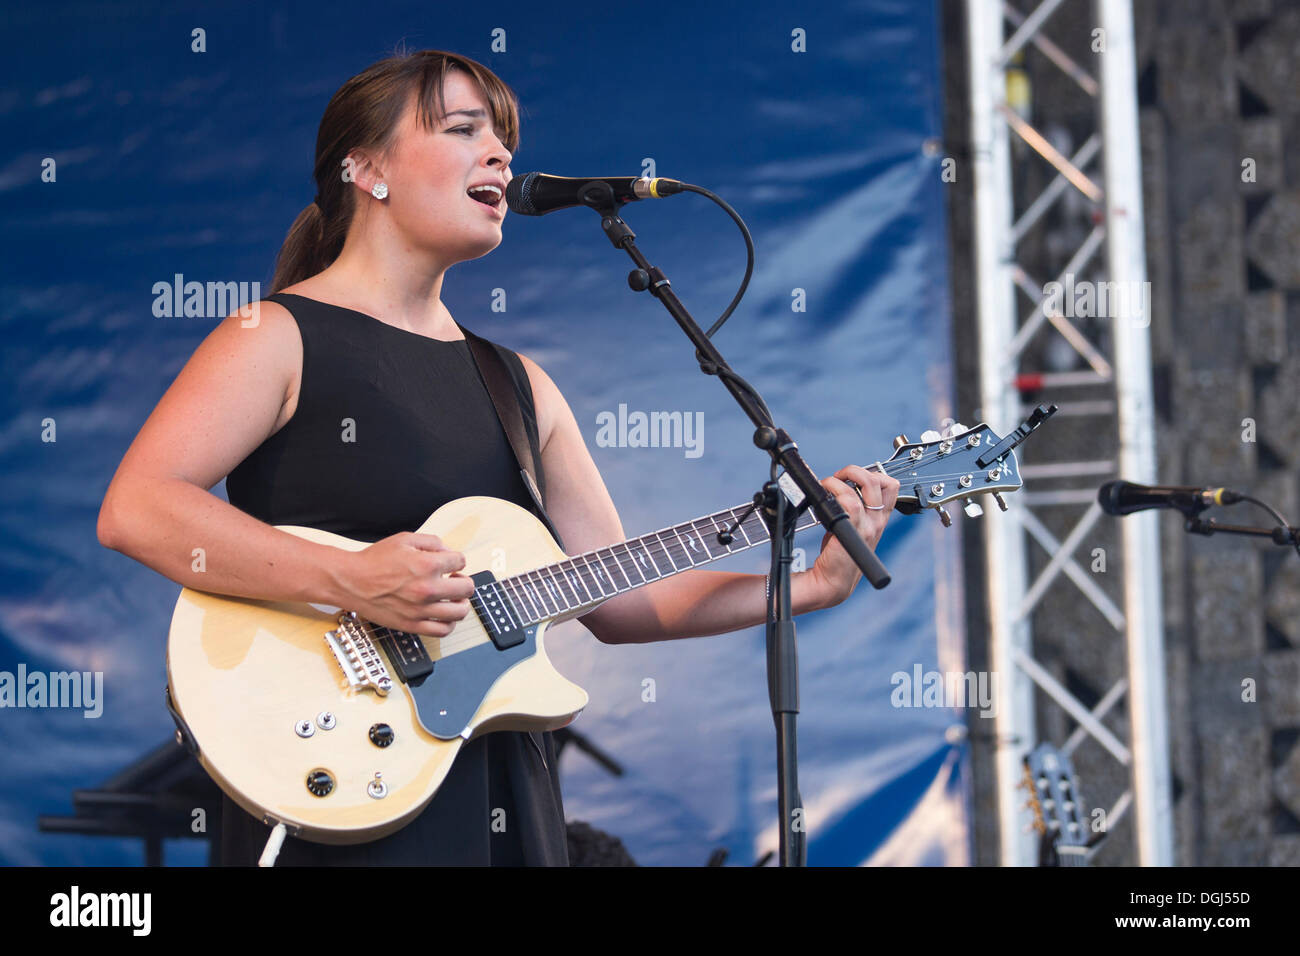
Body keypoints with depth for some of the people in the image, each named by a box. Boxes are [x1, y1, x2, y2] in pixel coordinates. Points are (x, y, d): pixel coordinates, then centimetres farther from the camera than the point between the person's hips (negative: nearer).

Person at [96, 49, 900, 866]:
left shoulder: (517, 383, 16)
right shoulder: (281, 339, -4)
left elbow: (616, 596, 13)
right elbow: (133, 508, -18)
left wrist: (809, 586, 2)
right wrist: (348, 581, -25)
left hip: (504, 794, 6)